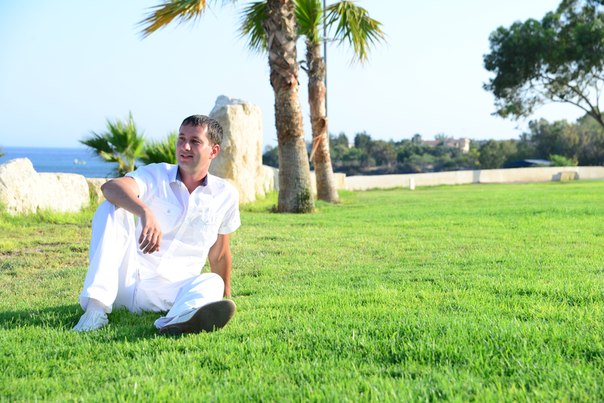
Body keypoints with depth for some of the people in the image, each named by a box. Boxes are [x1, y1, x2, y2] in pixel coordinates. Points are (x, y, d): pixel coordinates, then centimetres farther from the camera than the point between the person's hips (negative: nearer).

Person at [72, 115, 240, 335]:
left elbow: (218, 254, 18)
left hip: (172, 290, 1)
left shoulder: (226, 195, 5)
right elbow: (110, 187, -23)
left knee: (213, 283, -30)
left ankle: (180, 317, -70)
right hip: (129, 279, 0)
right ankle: (95, 308, -36)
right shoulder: (156, 174, 0)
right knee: (111, 208, -20)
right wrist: (146, 212, -42)